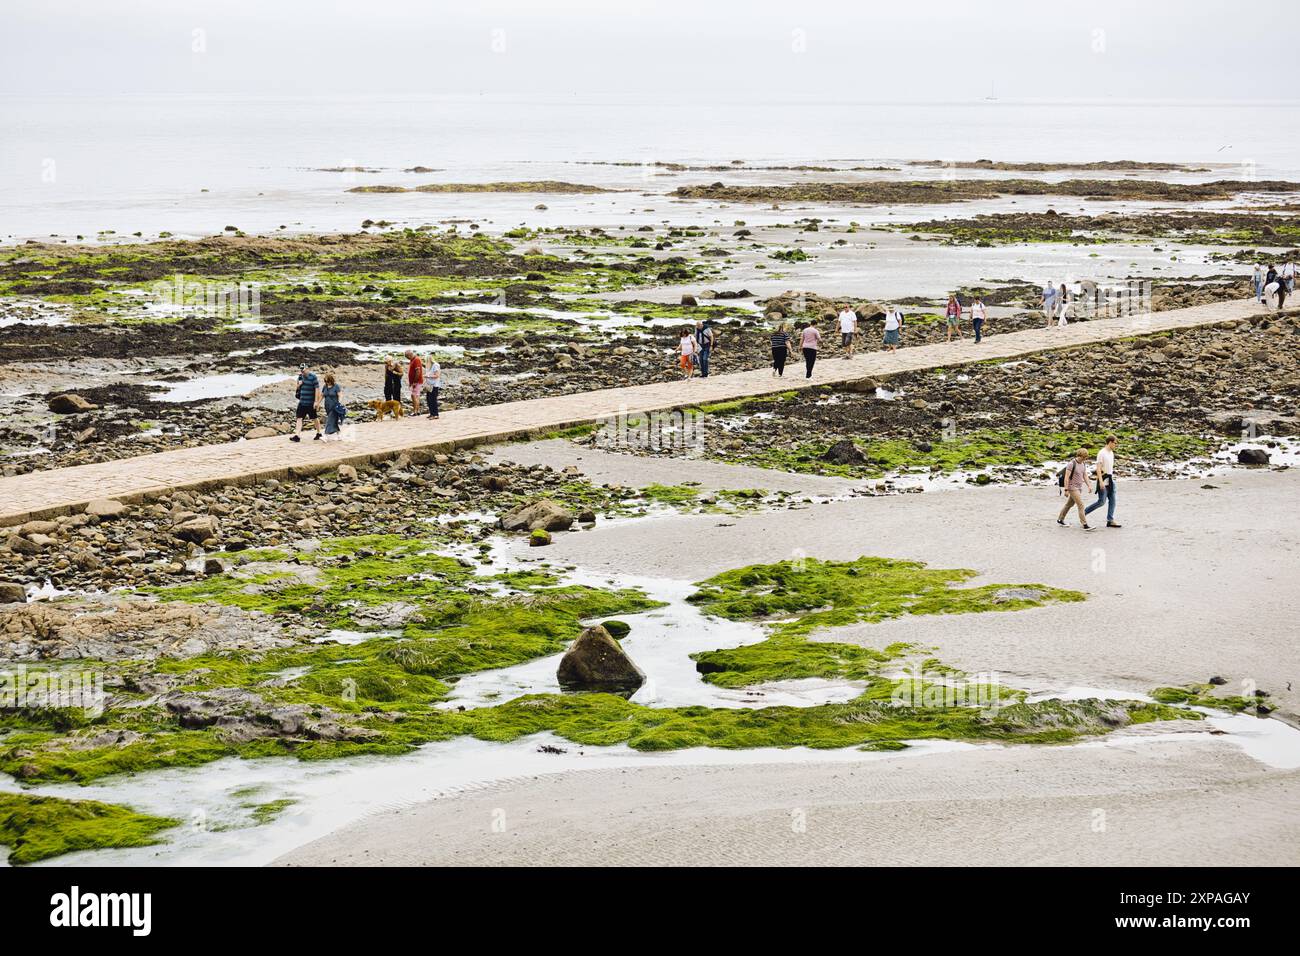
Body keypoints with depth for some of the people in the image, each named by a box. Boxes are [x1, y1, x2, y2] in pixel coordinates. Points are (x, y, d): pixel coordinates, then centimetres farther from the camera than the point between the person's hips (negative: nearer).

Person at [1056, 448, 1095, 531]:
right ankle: (1085, 525, -14)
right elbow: (1066, 477, -19)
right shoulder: (1071, 464, -18)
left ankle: (1060, 520, 32)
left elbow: (1085, 476, 11)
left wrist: (1088, 486, -2)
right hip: (1072, 487, -8)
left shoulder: (1083, 464, 6)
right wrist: (1066, 490, -21)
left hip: (1079, 487, 8)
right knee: (1081, 505, -13)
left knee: (1069, 504, 18)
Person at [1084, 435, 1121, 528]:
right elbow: (1098, 468, -19)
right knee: (1101, 502, -5)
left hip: (1110, 481, 9)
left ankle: (1110, 521, 6)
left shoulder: (1111, 453, 12)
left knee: (1112, 501, 4)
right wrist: (1101, 482, -24)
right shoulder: (1102, 453, -15)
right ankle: (1084, 512, 8)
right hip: (1104, 482, -9)